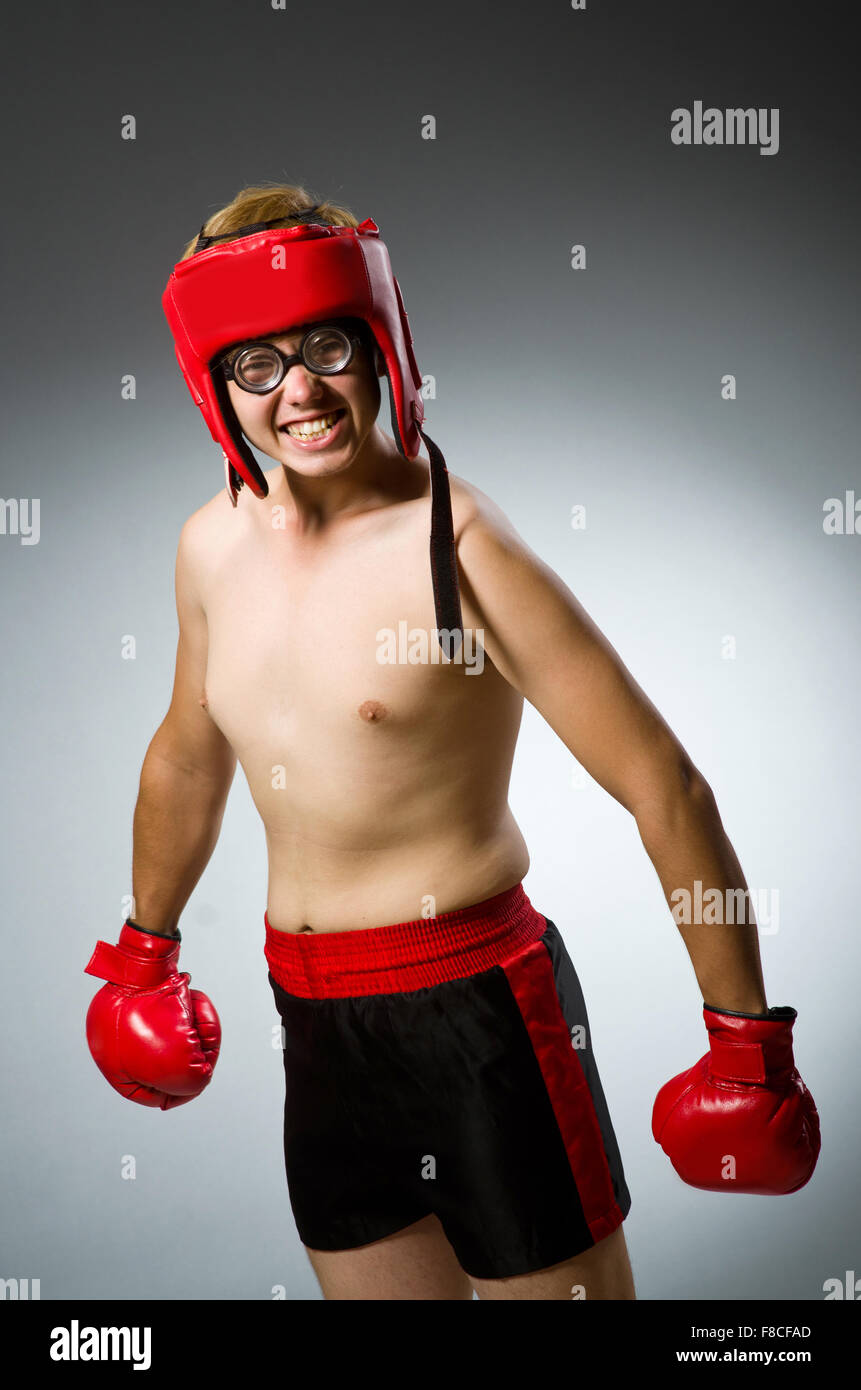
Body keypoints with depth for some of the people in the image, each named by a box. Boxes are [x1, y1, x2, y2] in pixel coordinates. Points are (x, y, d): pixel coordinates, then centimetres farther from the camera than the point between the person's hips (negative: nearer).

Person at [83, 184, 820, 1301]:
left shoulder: (461, 549, -17)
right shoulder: (214, 543, 3)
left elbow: (667, 791, -16)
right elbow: (189, 755, 20)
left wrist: (747, 1039, -12)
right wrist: (146, 946, 30)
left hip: (473, 1000, -6)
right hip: (313, 1019, 6)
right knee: (365, 1279, 18)